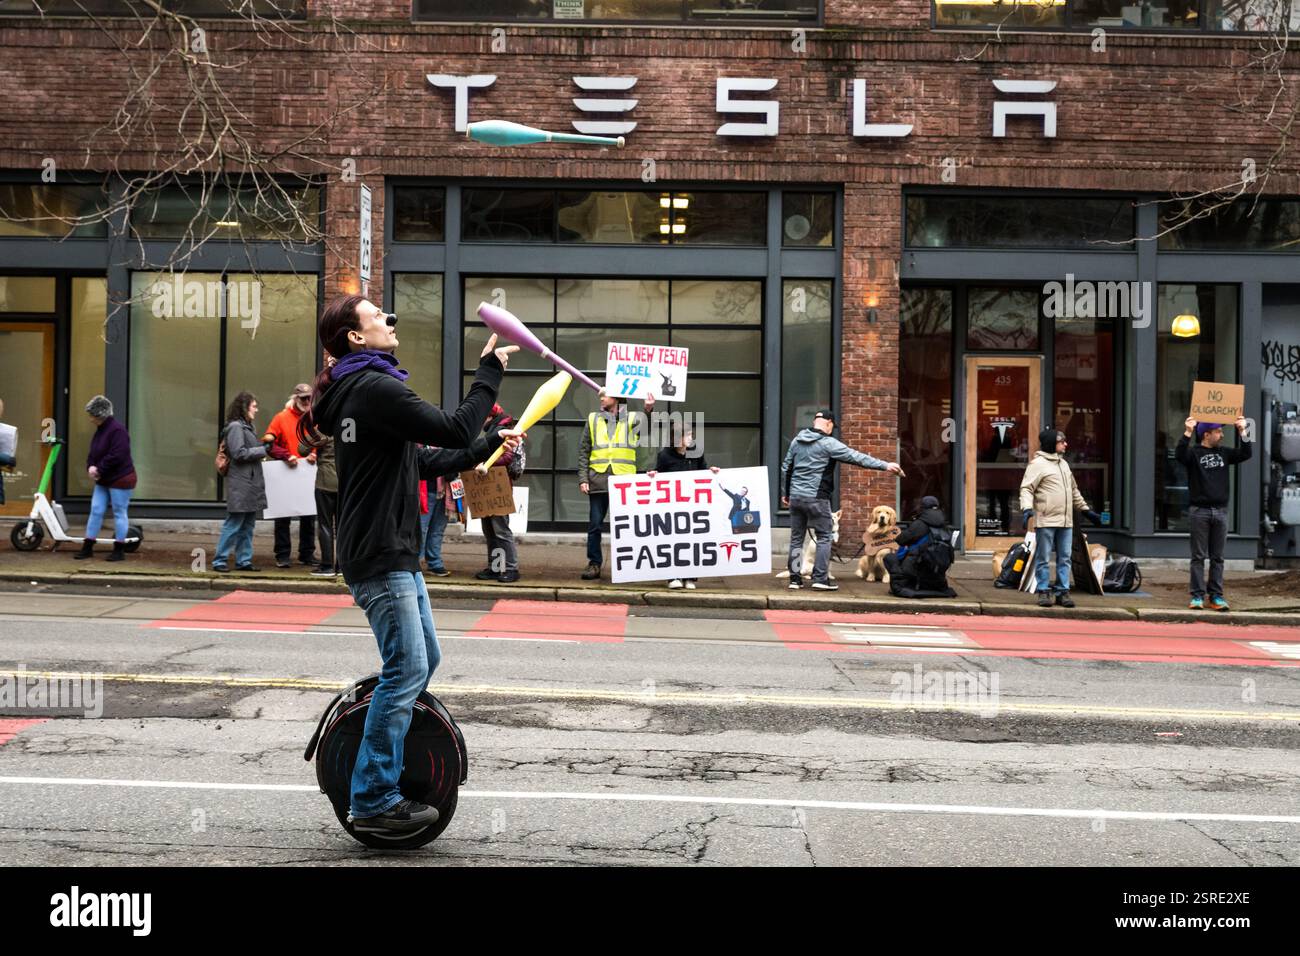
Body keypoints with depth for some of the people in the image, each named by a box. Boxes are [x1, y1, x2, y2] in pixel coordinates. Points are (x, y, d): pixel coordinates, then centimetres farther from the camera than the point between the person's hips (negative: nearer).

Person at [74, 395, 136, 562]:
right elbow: (93, 453, 16)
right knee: (95, 511, 8)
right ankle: (87, 547, 15)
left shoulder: (117, 430, -18)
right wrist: (90, 467, -4)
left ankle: (119, 551, 9)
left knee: (119, 513, 0)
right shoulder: (100, 430, 11)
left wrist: (99, 469, -17)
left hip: (120, 480, -9)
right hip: (103, 480, 9)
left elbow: (117, 456, -25)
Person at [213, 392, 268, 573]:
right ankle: (220, 561, 0)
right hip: (240, 485, -9)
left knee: (248, 525, 10)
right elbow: (239, 453, -16)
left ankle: (244, 560, 14)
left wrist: (263, 448, 8)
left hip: (251, 483, 9)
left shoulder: (246, 427, 20)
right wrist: (263, 450, -12)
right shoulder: (235, 427, -9)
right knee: (234, 524, -6)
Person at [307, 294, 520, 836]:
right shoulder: (375, 388, -16)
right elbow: (454, 430, -23)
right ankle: (374, 801, -3)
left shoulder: (359, 389, 19)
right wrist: (490, 370, -11)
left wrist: (489, 447, 14)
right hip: (380, 557, -11)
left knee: (423, 660, 18)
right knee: (407, 669, -9)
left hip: (395, 552, 11)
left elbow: (419, 461, 20)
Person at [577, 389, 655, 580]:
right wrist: (582, 479, 1)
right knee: (594, 524, 4)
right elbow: (584, 452, 10)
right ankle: (594, 563, 12)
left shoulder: (632, 419, 7)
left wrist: (649, 412, -29)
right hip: (598, 480, 2)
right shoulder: (593, 419, 12)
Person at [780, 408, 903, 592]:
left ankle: (795, 579, 11)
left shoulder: (797, 441, 9)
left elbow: (786, 468, 15)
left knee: (796, 538, 11)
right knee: (824, 538, 3)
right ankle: (820, 579, -2)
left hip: (795, 496, 6)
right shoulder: (828, 443, -10)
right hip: (816, 498, -6)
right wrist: (885, 466, -10)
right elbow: (856, 457, -12)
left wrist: (785, 493, 25)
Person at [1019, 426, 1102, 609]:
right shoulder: (1038, 464, -5)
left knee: (1065, 558, 7)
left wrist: (1086, 510, 28)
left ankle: (1063, 592, 12)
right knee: (1043, 558, 0)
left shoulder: (1063, 463, 19)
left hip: (1066, 521, 7)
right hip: (1046, 520, -7)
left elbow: (1074, 491, 28)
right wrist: (1027, 508, -27)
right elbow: (1027, 488, -11)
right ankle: (1043, 592, 6)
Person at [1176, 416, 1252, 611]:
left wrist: (1243, 432, -3)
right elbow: (1179, 455, -22)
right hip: (1199, 510, -4)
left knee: (1217, 557, 6)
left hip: (1221, 511, 5)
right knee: (1199, 556, -1)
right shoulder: (1193, 452, -3)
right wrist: (1187, 433, -32)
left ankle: (1216, 596, 10)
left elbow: (1245, 454, 7)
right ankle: (1197, 596, 2)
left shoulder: (1224, 453, 13)